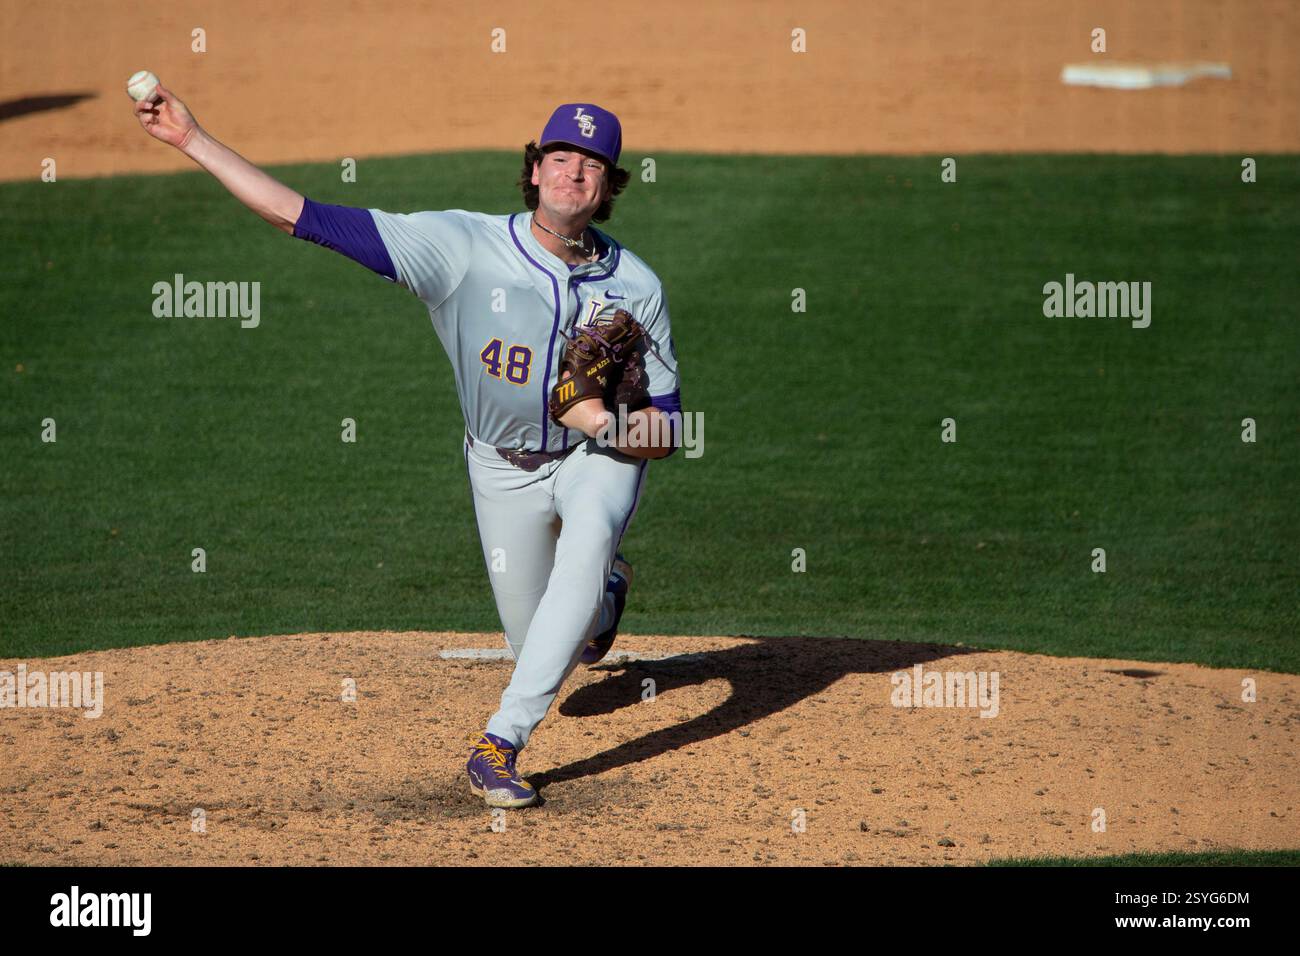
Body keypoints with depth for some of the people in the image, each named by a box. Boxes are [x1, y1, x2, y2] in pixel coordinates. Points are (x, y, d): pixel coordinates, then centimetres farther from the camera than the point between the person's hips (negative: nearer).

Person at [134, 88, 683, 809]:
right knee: (534, 644, 11)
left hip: (602, 455, -1)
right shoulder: (465, 247, -24)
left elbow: (667, 433, -15)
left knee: (587, 540, -36)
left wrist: (608, 424, -39)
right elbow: (307, 217, -27)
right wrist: (194, 142, -33)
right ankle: (604, 593, 51)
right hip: (503, 468, 2)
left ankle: (501, 742, -33)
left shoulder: (636, 287, -19)